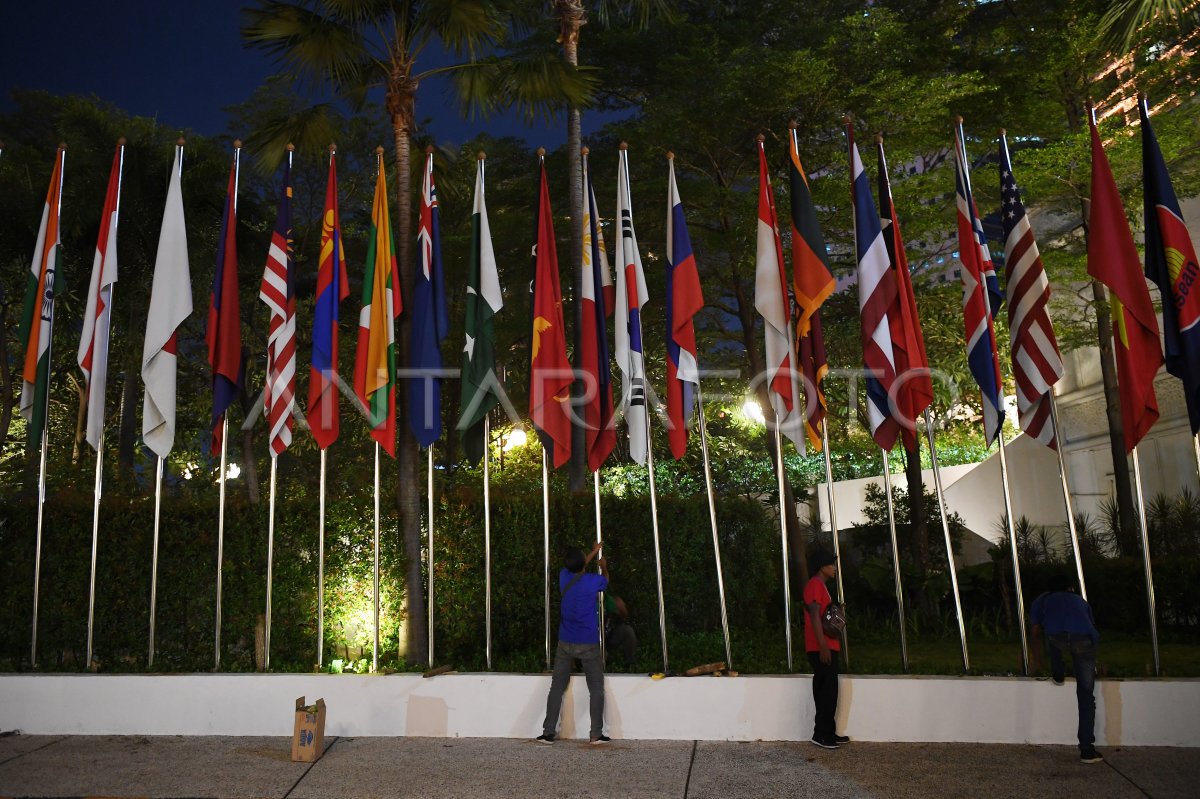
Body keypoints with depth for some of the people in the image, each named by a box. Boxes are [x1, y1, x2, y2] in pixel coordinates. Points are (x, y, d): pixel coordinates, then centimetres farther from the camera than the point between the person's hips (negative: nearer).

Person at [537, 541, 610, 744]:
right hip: (588, 644, -3)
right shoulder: (592, 581, -11)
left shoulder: (564, 577, 0)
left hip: (565, 643, 3)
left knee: (557, 688, 7)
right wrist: (604, 567, 37)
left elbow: (577, 570, 24)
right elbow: (605, 580, 15)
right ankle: (596, 734, 4)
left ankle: (548, 733, 5)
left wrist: (593, 552, 38)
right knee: (596, 689, 6)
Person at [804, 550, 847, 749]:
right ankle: (821, 734, -4)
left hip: (828, 647, 10)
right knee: (828, 691, -8)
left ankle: (828, 732, 17)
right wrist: (823, 646, -24)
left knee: (827, 691, 12)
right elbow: (814, 616, -20)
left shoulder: (821, 586, 19)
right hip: (821, 648, -10)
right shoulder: (815, 585, -13)